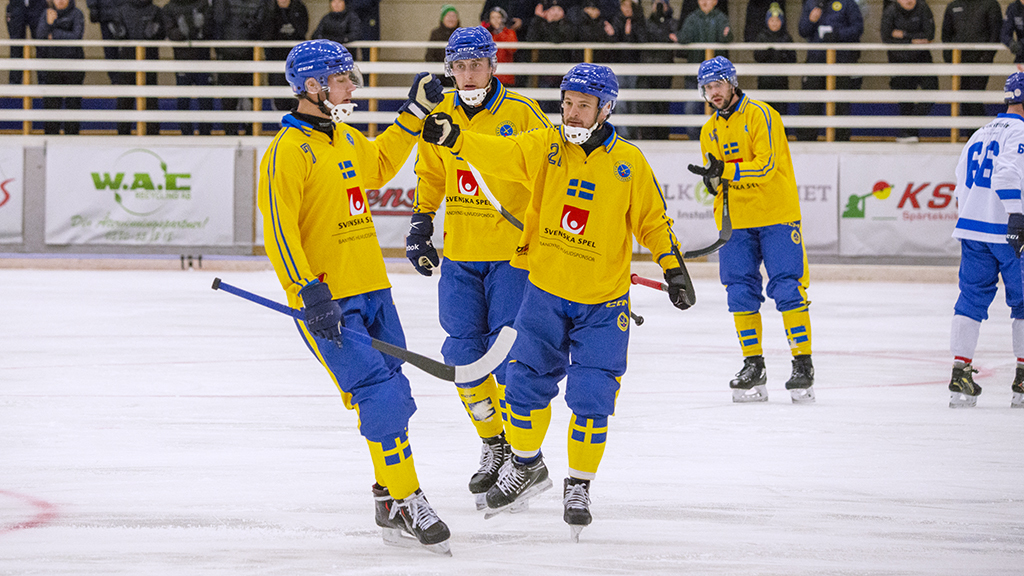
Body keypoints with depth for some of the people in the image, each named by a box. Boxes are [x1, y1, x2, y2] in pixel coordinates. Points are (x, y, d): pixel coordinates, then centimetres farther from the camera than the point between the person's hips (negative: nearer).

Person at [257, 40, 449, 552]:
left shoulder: (348, 140, 13)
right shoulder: (289, 150, -14)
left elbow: (380, 166, 36)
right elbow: (278, 228, -19)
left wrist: (413, 114, 30)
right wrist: (308, 293, -25)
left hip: (371, 289, 9)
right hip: (327, 299, -8)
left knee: (392, 396, 12)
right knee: (381, 395, -13)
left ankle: (390, 504, 23)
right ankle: (407, 503, -7)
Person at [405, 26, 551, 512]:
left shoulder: (521, 113, -9)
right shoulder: (440, 116, 4)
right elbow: (430, 174, 19)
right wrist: (420, 221, 11)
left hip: (512, 253, -5)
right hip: (459, 253, 5)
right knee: (464, 353, 4)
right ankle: (494, 447, 20)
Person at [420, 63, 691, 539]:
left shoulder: (628, 163, -6)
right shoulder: (544, 147, -4)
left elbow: (652, 220, 3)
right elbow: (497, 155, -17)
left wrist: (673, 267, -4)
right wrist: (452, 137, -33)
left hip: (602, 304, -2)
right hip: (545, 291, 2)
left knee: (590, 400, -5)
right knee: (524, 384, 6)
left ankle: (579, 486, 14)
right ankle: (526, 467, 30)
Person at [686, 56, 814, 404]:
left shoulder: (760, 115, -8)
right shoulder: (709, 131, 13)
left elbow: (766, 166, -18)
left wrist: (726, 171, -27)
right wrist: (714, 180, -7)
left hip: (776, 216, -6)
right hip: (735, 221, 6)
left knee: (787, 287, -9)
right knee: (740, 292, 1)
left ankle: (803, 363, -5)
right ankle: (753, 366, 8)